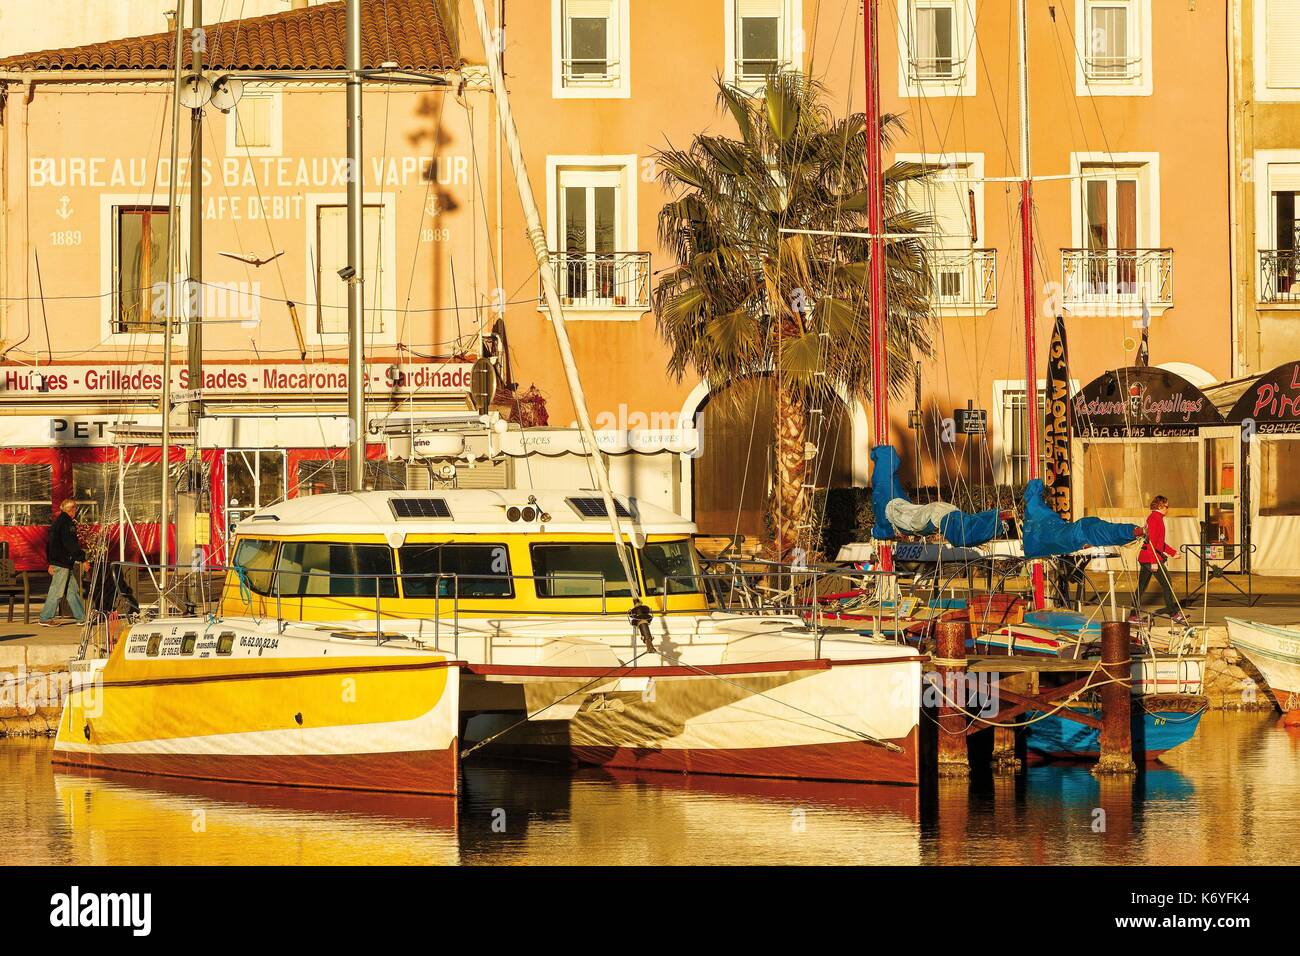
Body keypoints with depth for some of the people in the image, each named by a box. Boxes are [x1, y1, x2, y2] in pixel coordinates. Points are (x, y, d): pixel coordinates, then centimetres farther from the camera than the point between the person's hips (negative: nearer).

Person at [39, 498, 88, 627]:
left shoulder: (58, 521, 17)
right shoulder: (66, 523, -13)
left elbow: (51, 543, 21)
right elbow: (71, 544, -19)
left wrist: (51, 562, 24)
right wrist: (83, 559, -16)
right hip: (62, 563, -10)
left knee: (73, 590, 12)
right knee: (57, 592, -6)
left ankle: (81, 617, 14)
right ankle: (45, 618, -3)